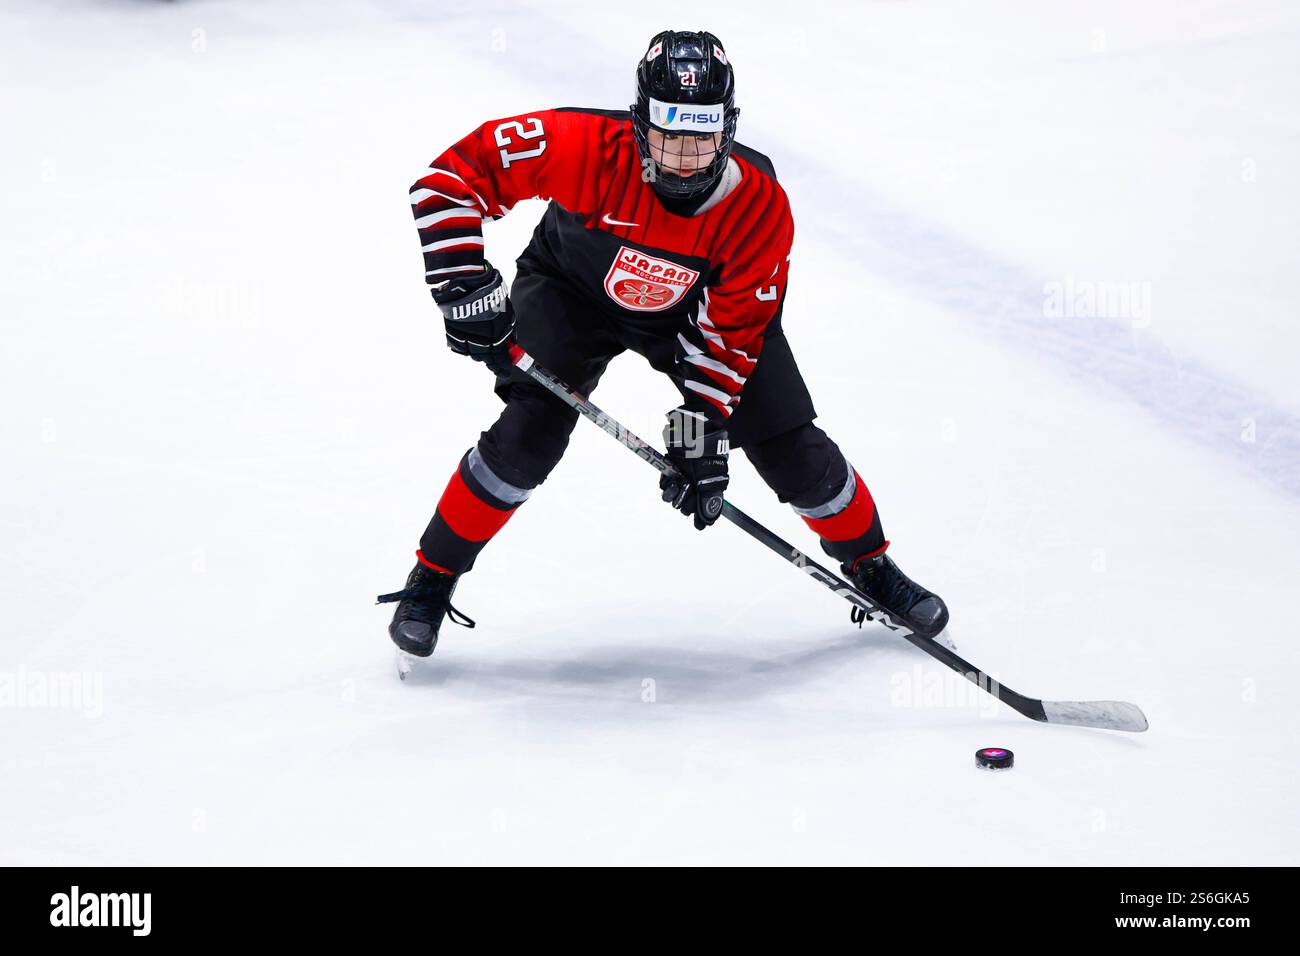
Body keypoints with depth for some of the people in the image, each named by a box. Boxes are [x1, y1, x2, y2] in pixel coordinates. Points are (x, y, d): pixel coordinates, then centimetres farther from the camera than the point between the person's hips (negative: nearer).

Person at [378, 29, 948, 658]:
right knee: (530, 432, -21)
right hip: (574, 292, -1)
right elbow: (454, 176, -30)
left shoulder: (761, 207, -31)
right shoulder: (584, 146, -37)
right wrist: (464, 285, -36)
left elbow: (729, 335, -21)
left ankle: (869, 564, 26)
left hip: (695, 309, 2)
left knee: (791, 449, -1)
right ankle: (430, 582, -1)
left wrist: (703, 432, -26)